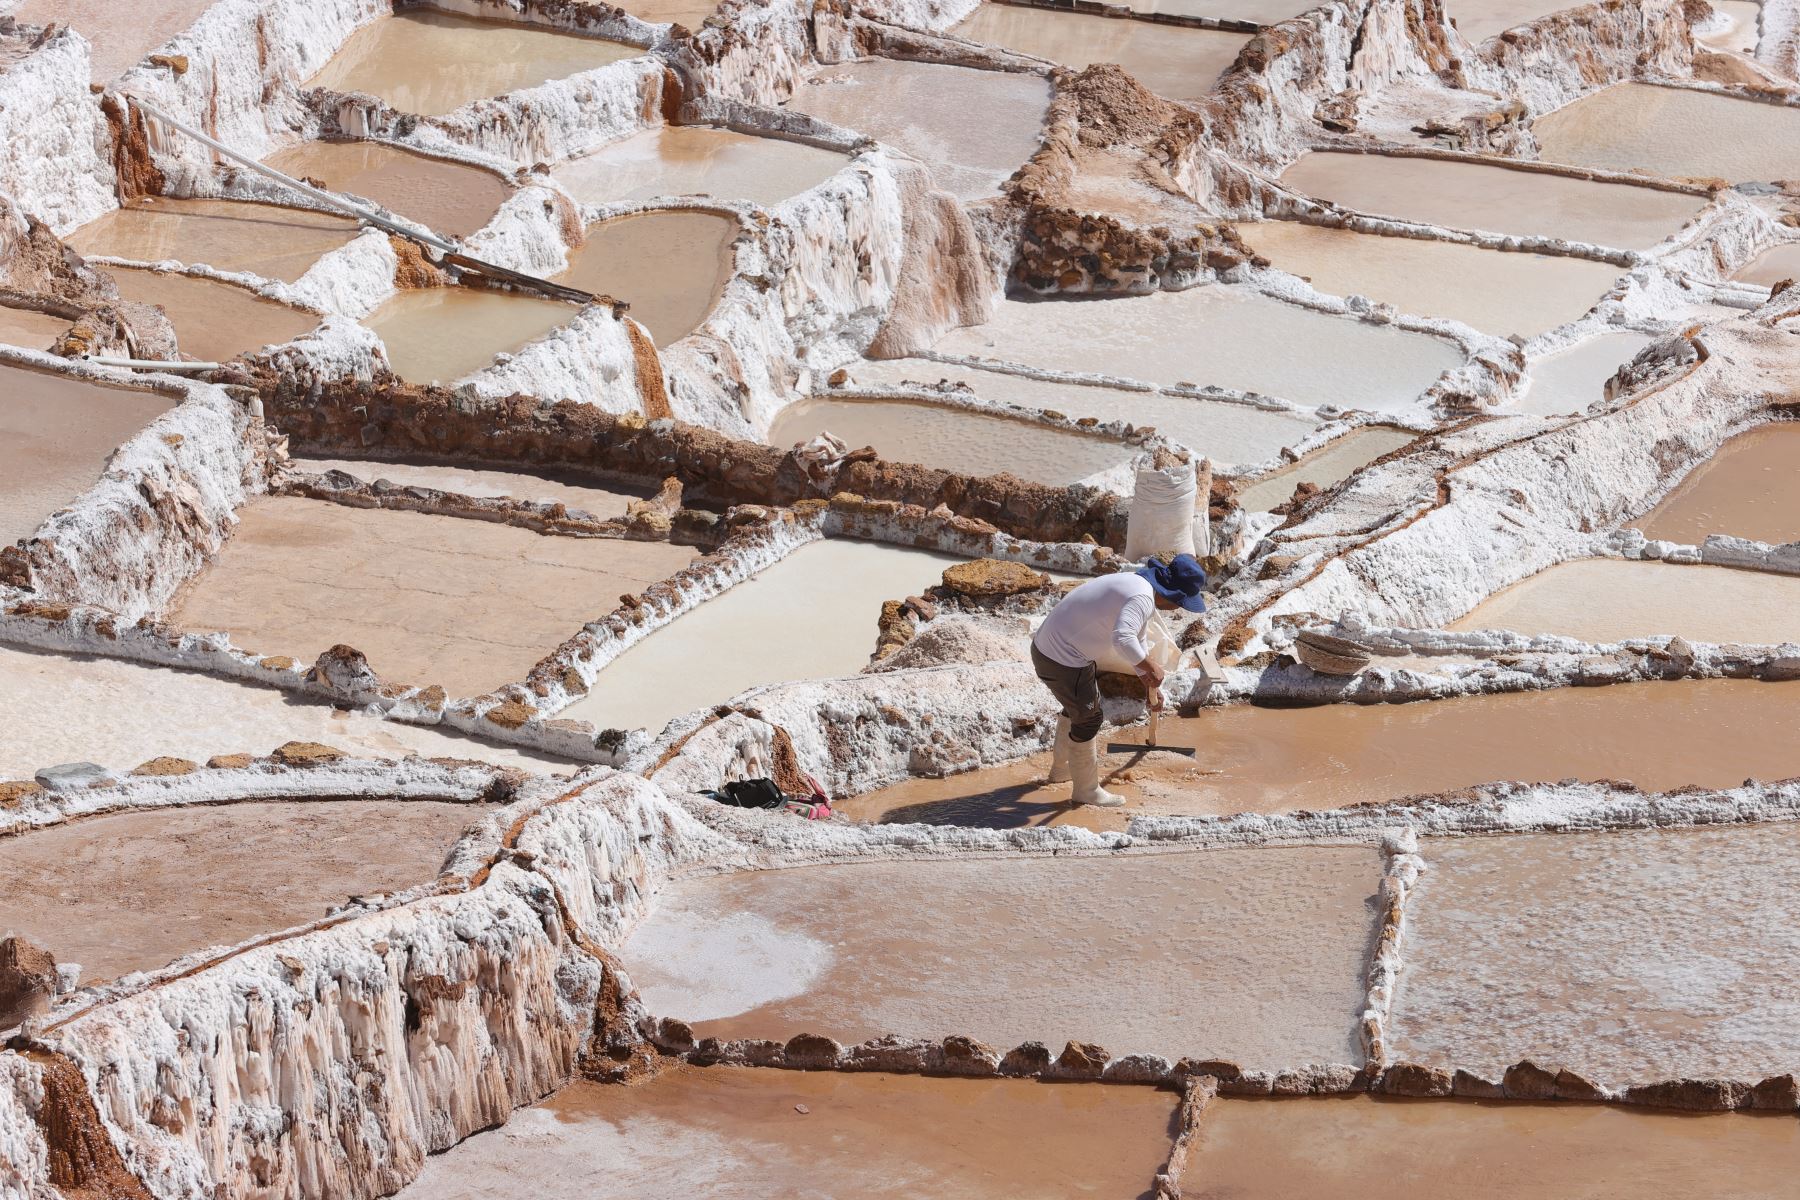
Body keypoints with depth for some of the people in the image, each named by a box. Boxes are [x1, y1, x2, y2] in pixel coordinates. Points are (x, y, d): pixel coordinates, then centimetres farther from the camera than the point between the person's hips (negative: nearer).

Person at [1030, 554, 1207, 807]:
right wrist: (1150, 668, -26)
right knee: (1087, 719, 7)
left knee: (1077, 708, 30)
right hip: (1064, 662, -10)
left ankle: (1061, 768, 51)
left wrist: (1150, 684, 29)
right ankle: (1086, 790, 25)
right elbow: (1123, 639, -40)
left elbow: (1135, 640, 24)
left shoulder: (1136, 584, 10)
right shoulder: (1142, 598, -23)